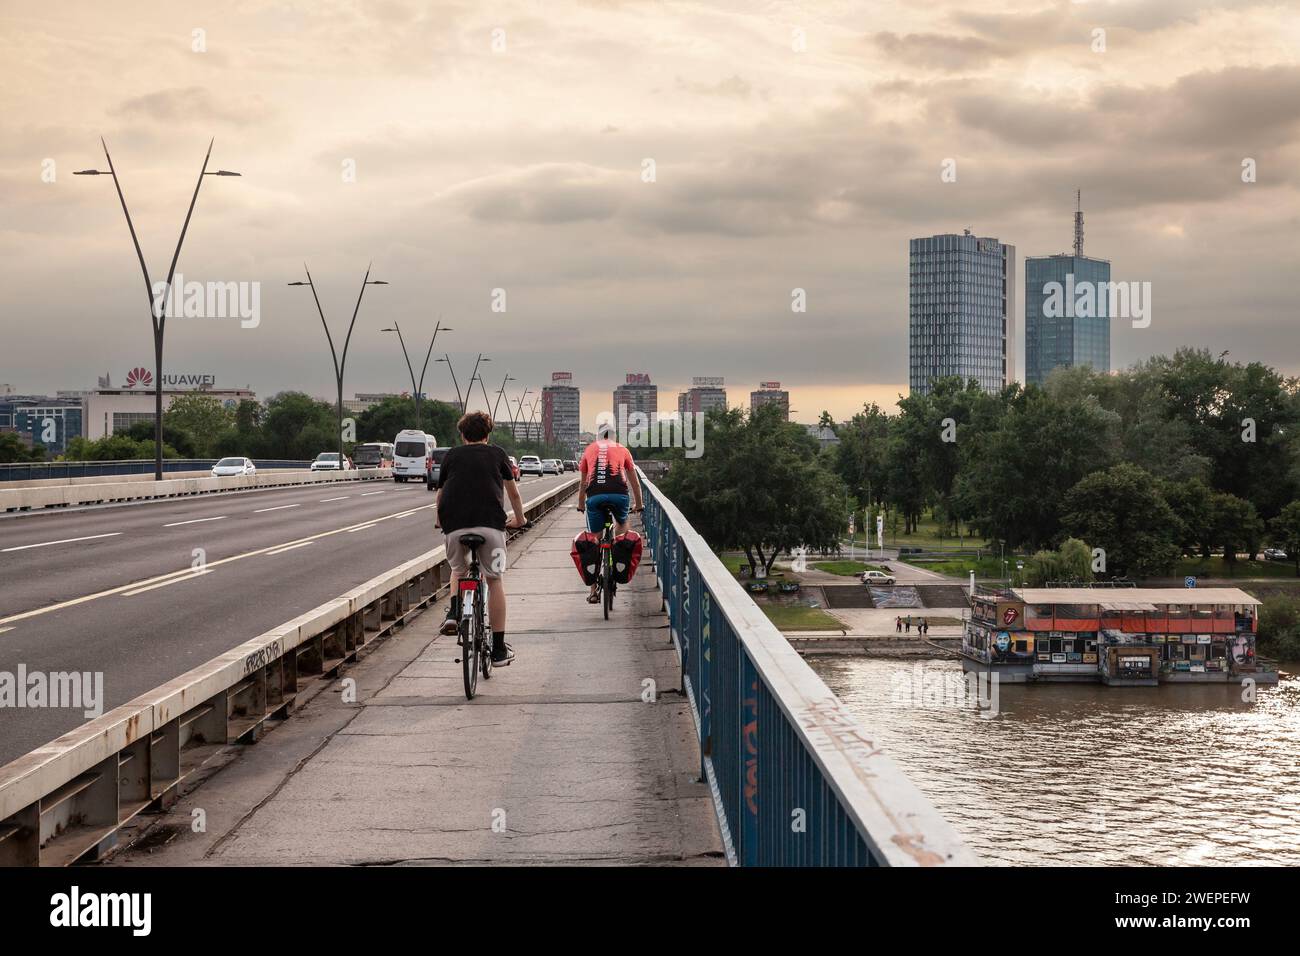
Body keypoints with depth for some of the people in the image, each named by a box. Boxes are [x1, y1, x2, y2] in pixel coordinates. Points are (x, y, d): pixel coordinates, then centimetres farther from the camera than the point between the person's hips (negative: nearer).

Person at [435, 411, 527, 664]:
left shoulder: (452, 455, 21)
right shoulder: (497, 453, 18)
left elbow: (440, 494, 29)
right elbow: (513, 492, 25)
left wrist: (441, 520, 48)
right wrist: (519, 518, 42)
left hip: (454, 523, 1)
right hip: (490, 522, -1)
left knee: (458, 570, 28)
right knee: (494, 581, 9)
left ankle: (454, 612, 2)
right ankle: (499, 648, 8)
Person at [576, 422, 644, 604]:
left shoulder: (589, 450, 24)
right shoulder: (622, 450, 22)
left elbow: (582, 483, 31)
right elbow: (634, 481, 29)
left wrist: (580, 504, 46)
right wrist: (638, 504, 42)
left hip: (595, 496, 0)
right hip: (619, 493, 0)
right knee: (622, 522, 34)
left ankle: (594, 590, 11)